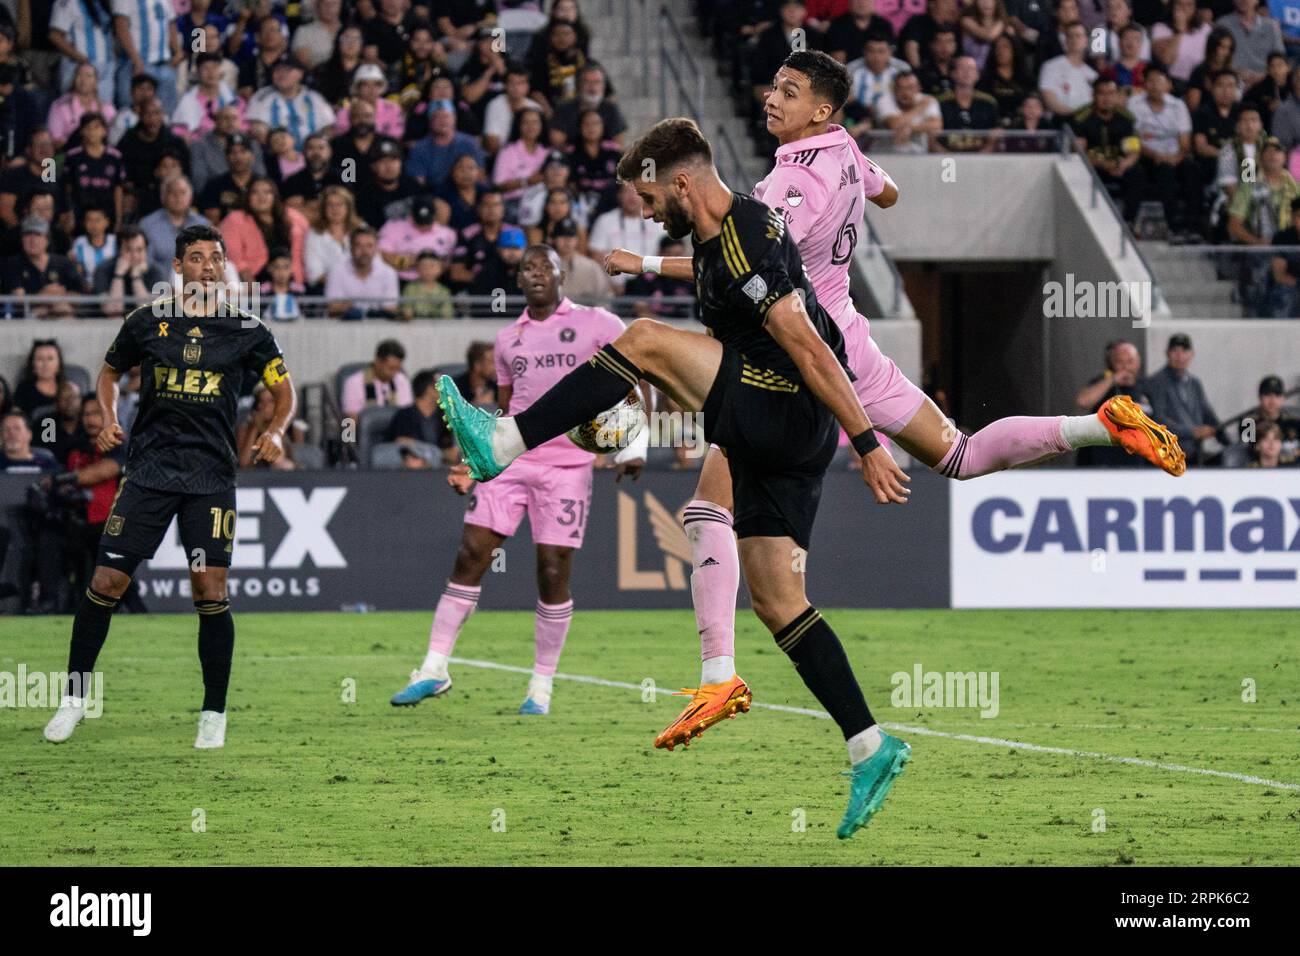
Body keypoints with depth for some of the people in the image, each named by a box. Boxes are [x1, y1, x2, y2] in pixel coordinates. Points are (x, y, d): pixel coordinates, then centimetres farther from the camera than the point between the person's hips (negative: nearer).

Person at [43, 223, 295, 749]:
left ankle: (214, 714, 7)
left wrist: (276, 431, -5)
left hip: (212, 477, -1)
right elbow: (110, 370, 21)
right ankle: (74, 696, 11)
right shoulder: (148, 321, 4)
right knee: (106, 582, -4)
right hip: (149, 467, 1)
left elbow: (283, 388, 14)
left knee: (210, 590, -7)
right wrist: (108, 420, 4)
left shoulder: (247, 331, 3)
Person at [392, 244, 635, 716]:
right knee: (470, 554, -7)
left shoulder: (595, 324, 2)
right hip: (510, 460, 4)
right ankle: (435, 668, -3)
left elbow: (632, 380, 5)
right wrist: (474, 464, 12)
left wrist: (634, 444, -6)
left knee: (554, 572, -5)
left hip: (567, 464, -4)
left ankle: (542, 686, 7)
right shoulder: (508, 340, 15)